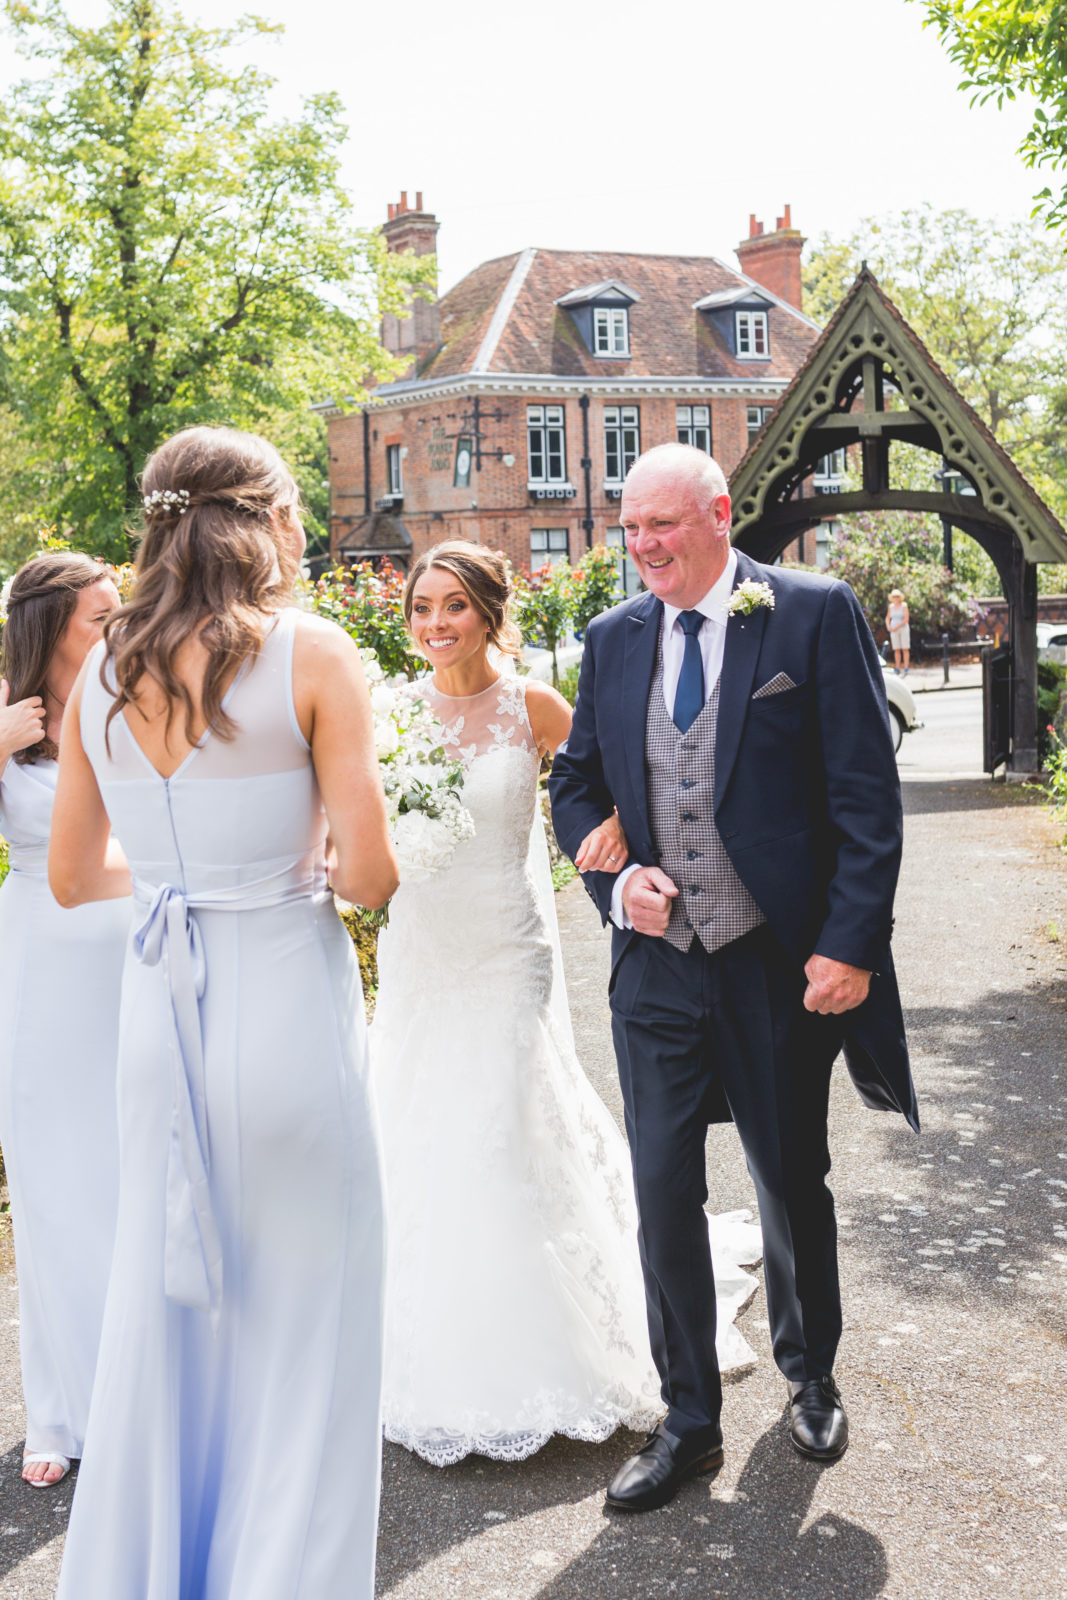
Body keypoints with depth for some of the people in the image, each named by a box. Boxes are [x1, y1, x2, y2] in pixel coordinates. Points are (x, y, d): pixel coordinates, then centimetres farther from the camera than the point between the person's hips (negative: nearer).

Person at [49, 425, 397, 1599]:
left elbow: (73, 876, 11)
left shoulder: (102, 673, 3)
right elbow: (368, 875, -13)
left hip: (158, 1017, 5)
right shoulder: (311, 654, -11)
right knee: (298, 1327, 11)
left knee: (161, 1313, 20)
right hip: (288, 1010, -5)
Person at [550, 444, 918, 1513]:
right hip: (656, 962, 3)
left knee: (791, 1184, 15)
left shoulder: (815, 614, -7)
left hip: (783, 964, -3)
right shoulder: (612, 639, 6)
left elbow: (866, 792, -10)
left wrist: (850, 942, -16)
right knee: (663, 1196, 6)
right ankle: (688, 1423, 23)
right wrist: (613, 877, -6)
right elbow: (573, 782, 13)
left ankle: (810, 1380, 40)